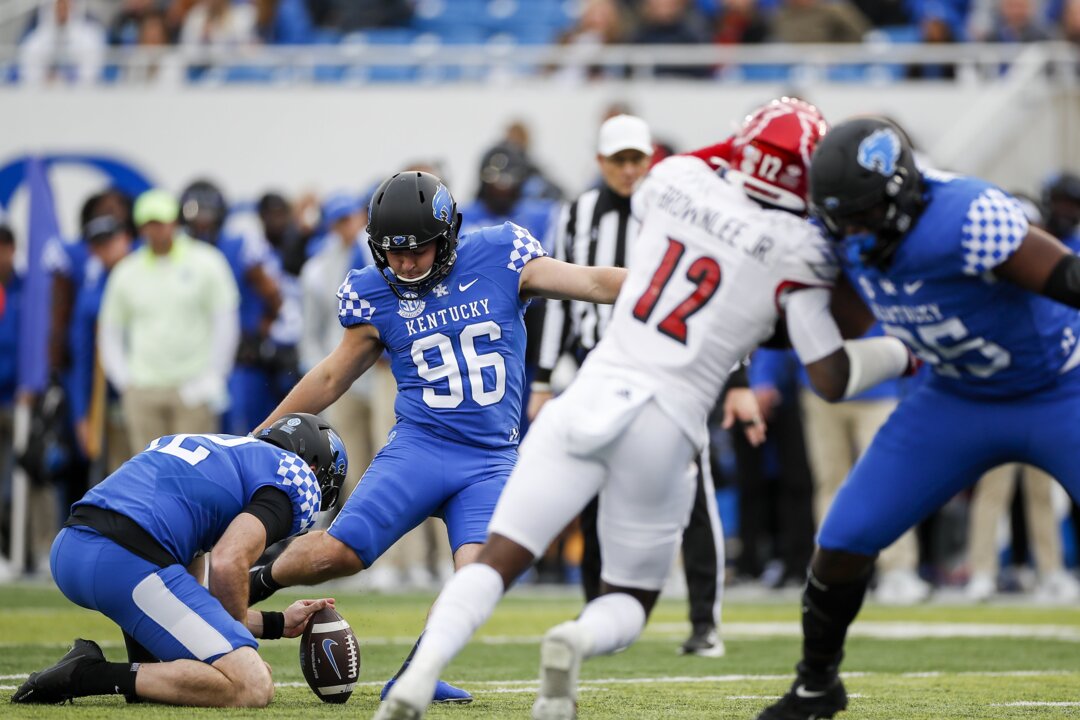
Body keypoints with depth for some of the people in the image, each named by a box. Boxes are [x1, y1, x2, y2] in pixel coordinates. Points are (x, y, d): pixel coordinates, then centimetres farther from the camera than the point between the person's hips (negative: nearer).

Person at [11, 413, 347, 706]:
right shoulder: (296, 478, 8)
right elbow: (228, 565, -9)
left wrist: (276, 624, 37)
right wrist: (239, 631, 9)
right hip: (126, 562, -9)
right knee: (253, 688, -9)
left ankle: (145, 671, 14)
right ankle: (91, 676, -11)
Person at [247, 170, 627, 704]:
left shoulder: (499, 258, 0)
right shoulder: (375, 294, 3)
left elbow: (593, 283, -1)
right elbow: (333, 376, 15)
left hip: (490, 459, 0)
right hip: (420, 445, 0)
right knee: (337, 553, -16)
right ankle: (252, 584, 12)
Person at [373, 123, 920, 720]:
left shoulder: (676, 181, 6)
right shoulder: (793, 252, -4)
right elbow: (833, 379, -1)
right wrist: (903, 355, 17)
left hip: (589, 397, 2)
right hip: (663, 425, -2)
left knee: (497, 562, 2)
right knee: (629, 601, 14)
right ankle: (576, 639, -21)